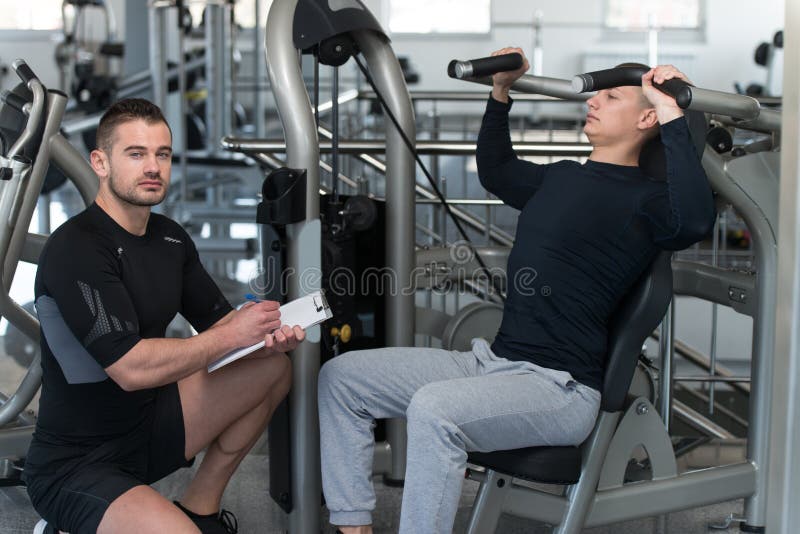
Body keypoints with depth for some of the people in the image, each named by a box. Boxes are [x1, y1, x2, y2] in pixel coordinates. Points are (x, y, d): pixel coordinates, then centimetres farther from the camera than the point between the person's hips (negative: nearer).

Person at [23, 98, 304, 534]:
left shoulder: (171, 238, 6)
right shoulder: (75, 249, -21)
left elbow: (216, 319, 12)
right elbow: (131, 368, -27)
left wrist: (269, 332, -10)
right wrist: (231, 336, -19)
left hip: (149, 424, 9)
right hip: (75, 466, -8)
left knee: (273, 368, 3)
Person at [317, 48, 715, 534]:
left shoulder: (644, 200, -7)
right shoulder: (561, 178, 18)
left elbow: (695, 220, -31)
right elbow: (495, 171, 39)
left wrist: (672, 115, -27)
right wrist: (501, 92, 32)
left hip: (559, 386, -9)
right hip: (494, 362, 9)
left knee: (433, 408, -37)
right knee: (342, 377, 3)